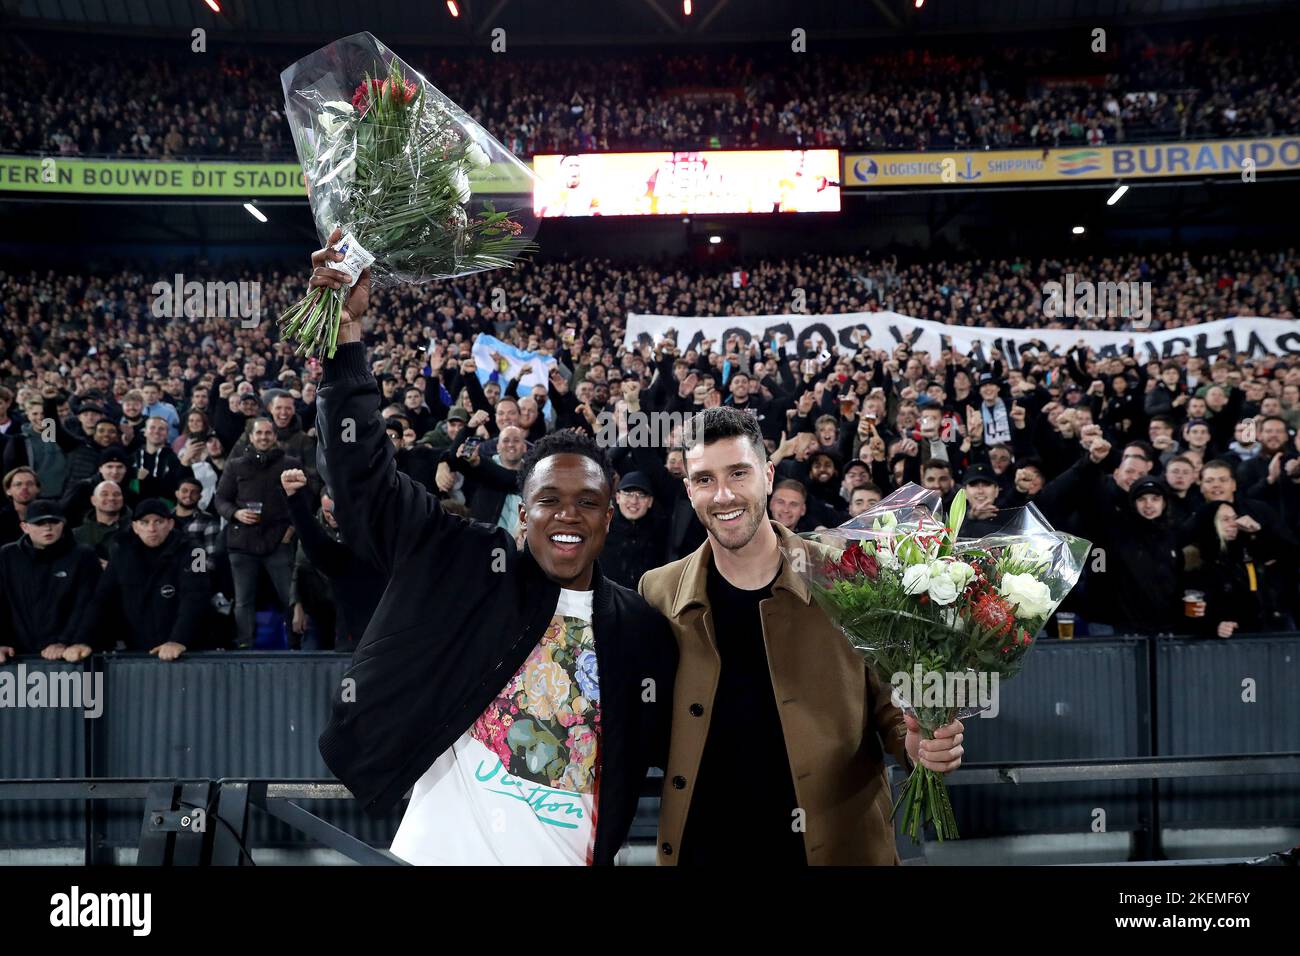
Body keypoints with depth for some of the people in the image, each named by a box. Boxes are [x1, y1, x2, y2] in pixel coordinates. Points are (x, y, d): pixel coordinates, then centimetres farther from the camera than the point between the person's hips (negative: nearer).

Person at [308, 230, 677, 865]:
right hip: (442, 850, -1)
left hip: (566, 856, 2)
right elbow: (368, 476, -10)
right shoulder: (465, 563, -5)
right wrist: (347, 335, -16)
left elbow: (663, 751, 11)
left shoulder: (641, 629, 0)